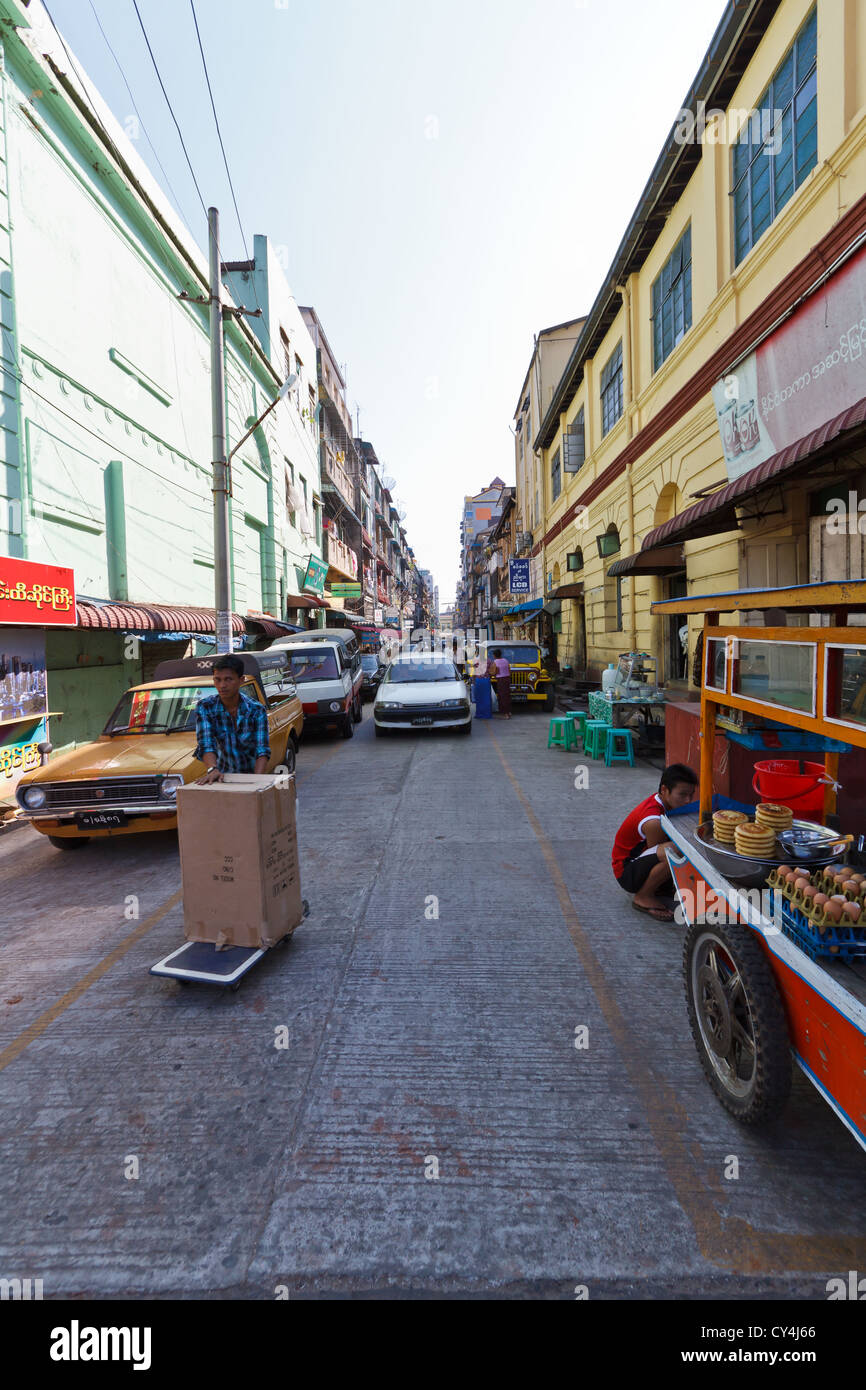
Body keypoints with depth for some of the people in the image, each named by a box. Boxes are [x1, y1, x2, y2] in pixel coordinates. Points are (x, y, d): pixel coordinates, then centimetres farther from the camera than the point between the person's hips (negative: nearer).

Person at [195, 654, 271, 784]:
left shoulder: (256, 710, -7)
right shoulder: (205, 708, -5)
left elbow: (262, 750, -12)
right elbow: (205, 744, -14)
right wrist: (212, 769, -32)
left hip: (251, 774, -1)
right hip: (223, 776, 1)